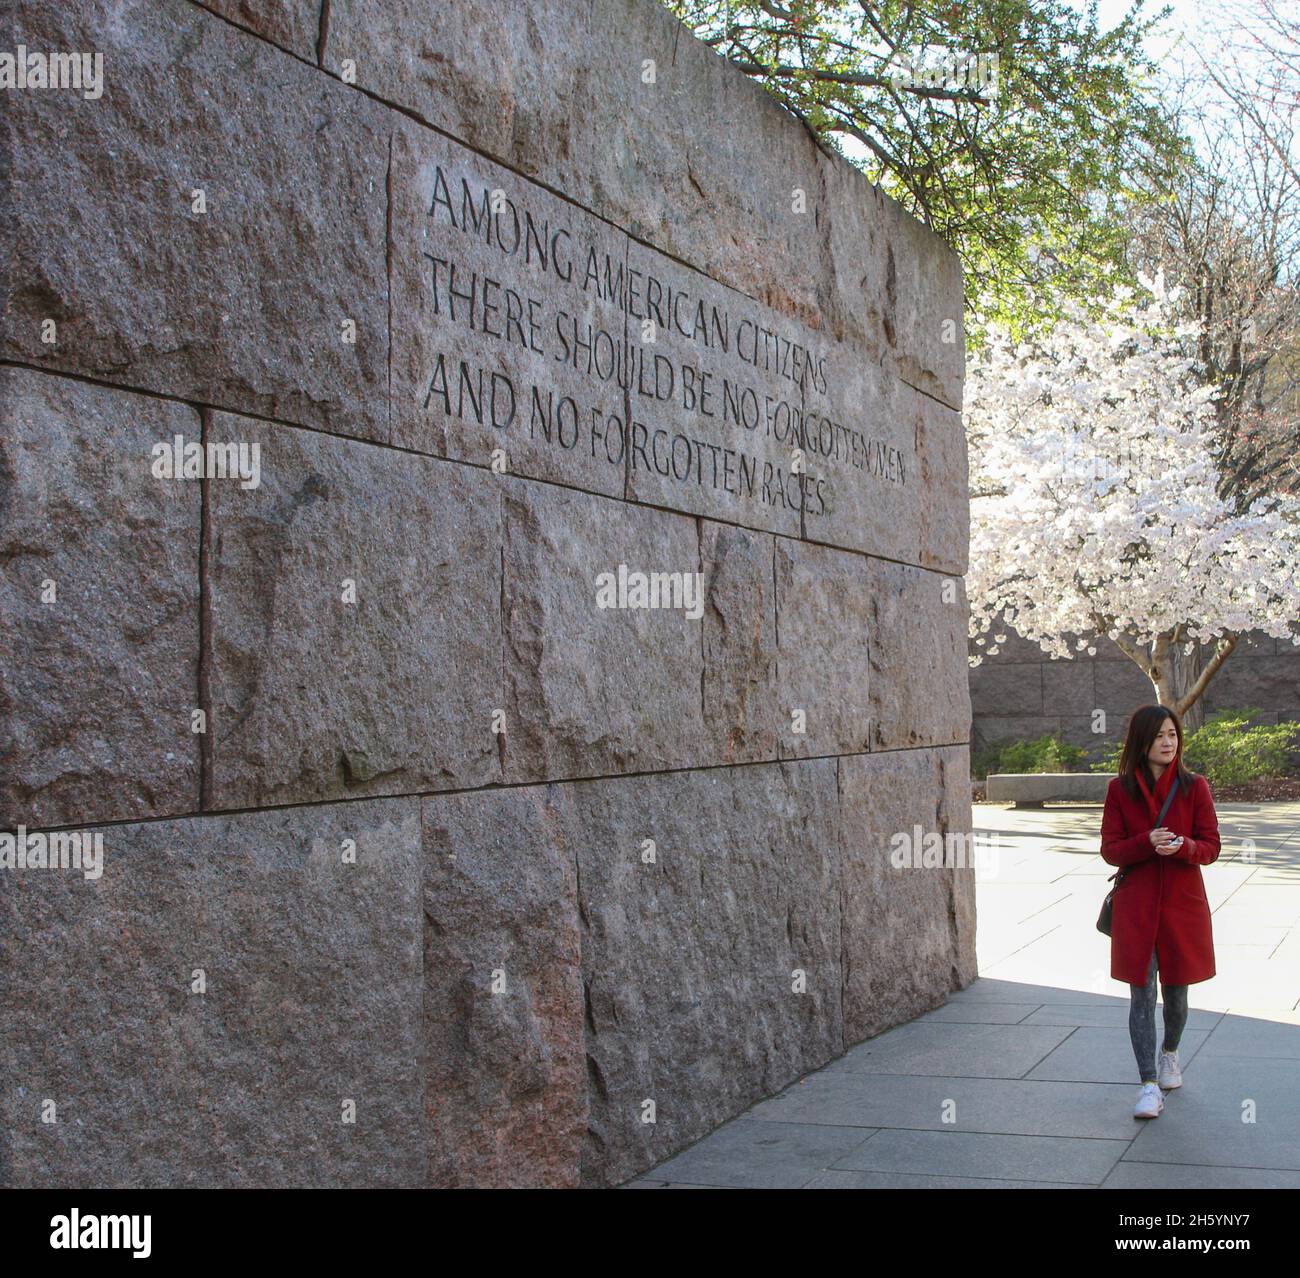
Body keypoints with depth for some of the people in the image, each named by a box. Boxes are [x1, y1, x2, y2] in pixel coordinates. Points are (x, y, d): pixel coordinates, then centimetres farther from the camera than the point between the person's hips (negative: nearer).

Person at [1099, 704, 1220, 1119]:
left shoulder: (1194, 787, -1)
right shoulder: (1120, 789, -1)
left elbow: (1211, 848, -1)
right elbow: (1109, 850, -1)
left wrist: (1181, 846, -22)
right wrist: (1147, 843, -20)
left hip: (1183, 902, 1)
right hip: (1135, 905, -1)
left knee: (1176, 990, 13)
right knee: (1142, 994, -5)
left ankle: (1170, 1054, 42)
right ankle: (1150, 1086, -3)